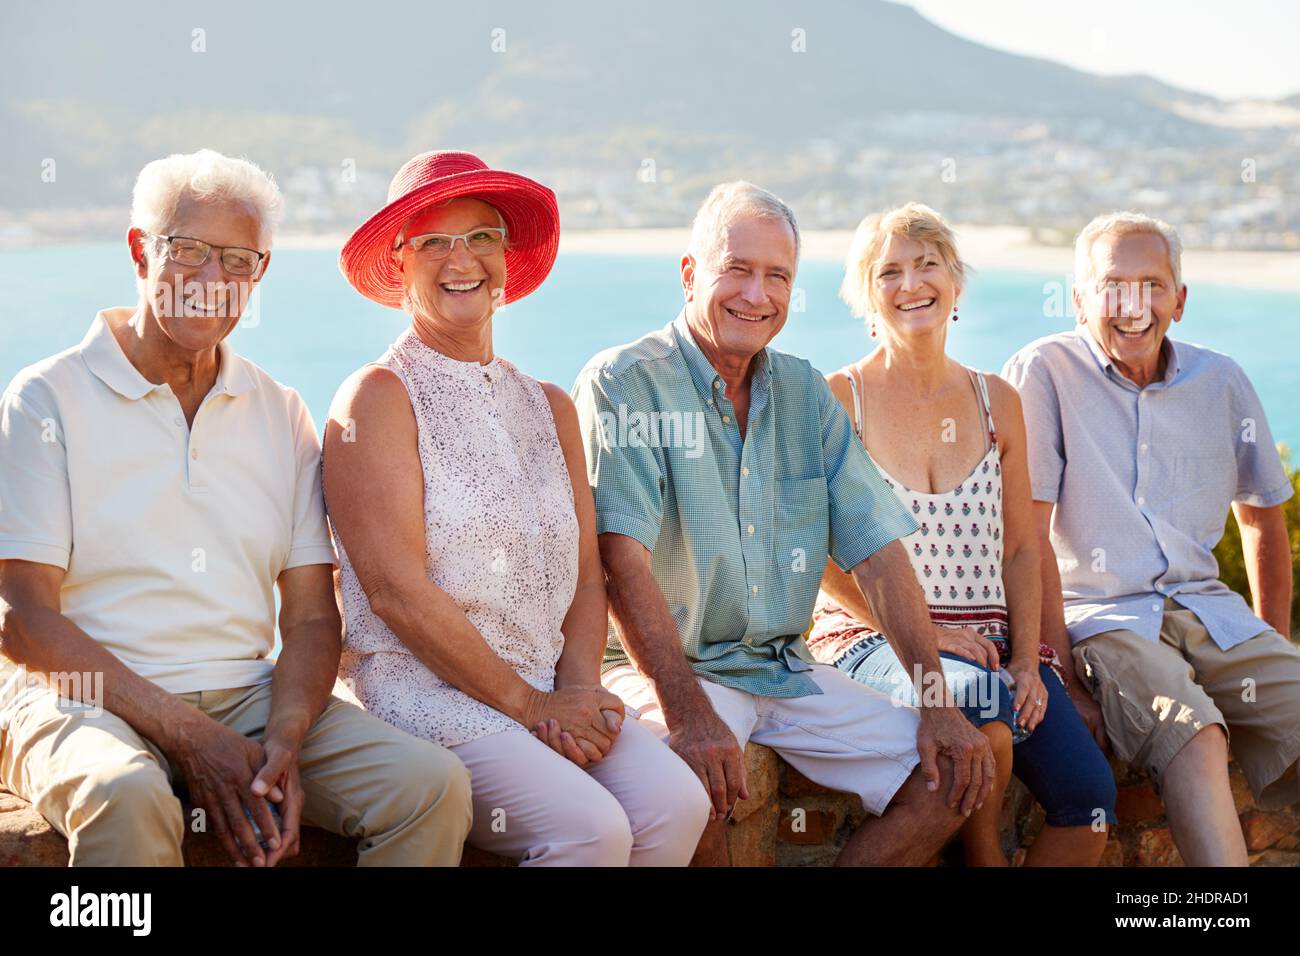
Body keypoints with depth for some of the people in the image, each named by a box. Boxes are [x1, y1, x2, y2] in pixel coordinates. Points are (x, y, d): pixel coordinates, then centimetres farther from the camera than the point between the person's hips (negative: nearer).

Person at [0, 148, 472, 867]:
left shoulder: (281, 415, 14)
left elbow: (312, 616, 9)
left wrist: (284, 741, -12)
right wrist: (189, 737, -16)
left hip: (251, 698, 4)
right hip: (86, 697, -4)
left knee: (433, 784, -20)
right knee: (127, 799, -38)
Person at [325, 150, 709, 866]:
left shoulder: (549, 407, 18)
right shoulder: (379, 397, -2)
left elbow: (586, 573, 13)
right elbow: (396, 589, -11)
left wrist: (579, 687, -6)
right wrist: (529, 703, -11)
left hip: (551, 692, 6)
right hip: (422, 689, -6)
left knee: (675, 804, -20)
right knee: (590, 828, -27)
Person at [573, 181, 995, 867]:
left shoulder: (806, 393, 11)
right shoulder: (626, 384, -8)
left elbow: (876, 549, 8)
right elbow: (623, 559, -20)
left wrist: (937, 701, -1)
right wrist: (688, 712, -31)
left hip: (786, 672, 6)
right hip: (666, 671, -6)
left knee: (954, 770, -5)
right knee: (693, 785, -36)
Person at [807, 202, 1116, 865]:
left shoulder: (996, 401, 13)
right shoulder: (837, 400, 0)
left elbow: (1021, 549, 12)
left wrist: (1026, 659, -3)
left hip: (988, 637, 4)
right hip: (870, 636, -4)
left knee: (1089, 799, -19)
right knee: (975, 695, -36)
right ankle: (984, 857, -10)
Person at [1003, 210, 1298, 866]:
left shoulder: (1221, 383, 10)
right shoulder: (1043, 374, -5)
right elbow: (1028, 535, -8)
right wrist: (1059, 662, -13)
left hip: (1207, 606, 5)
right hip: (1099, 613, -5)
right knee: (1192, 735, -32)